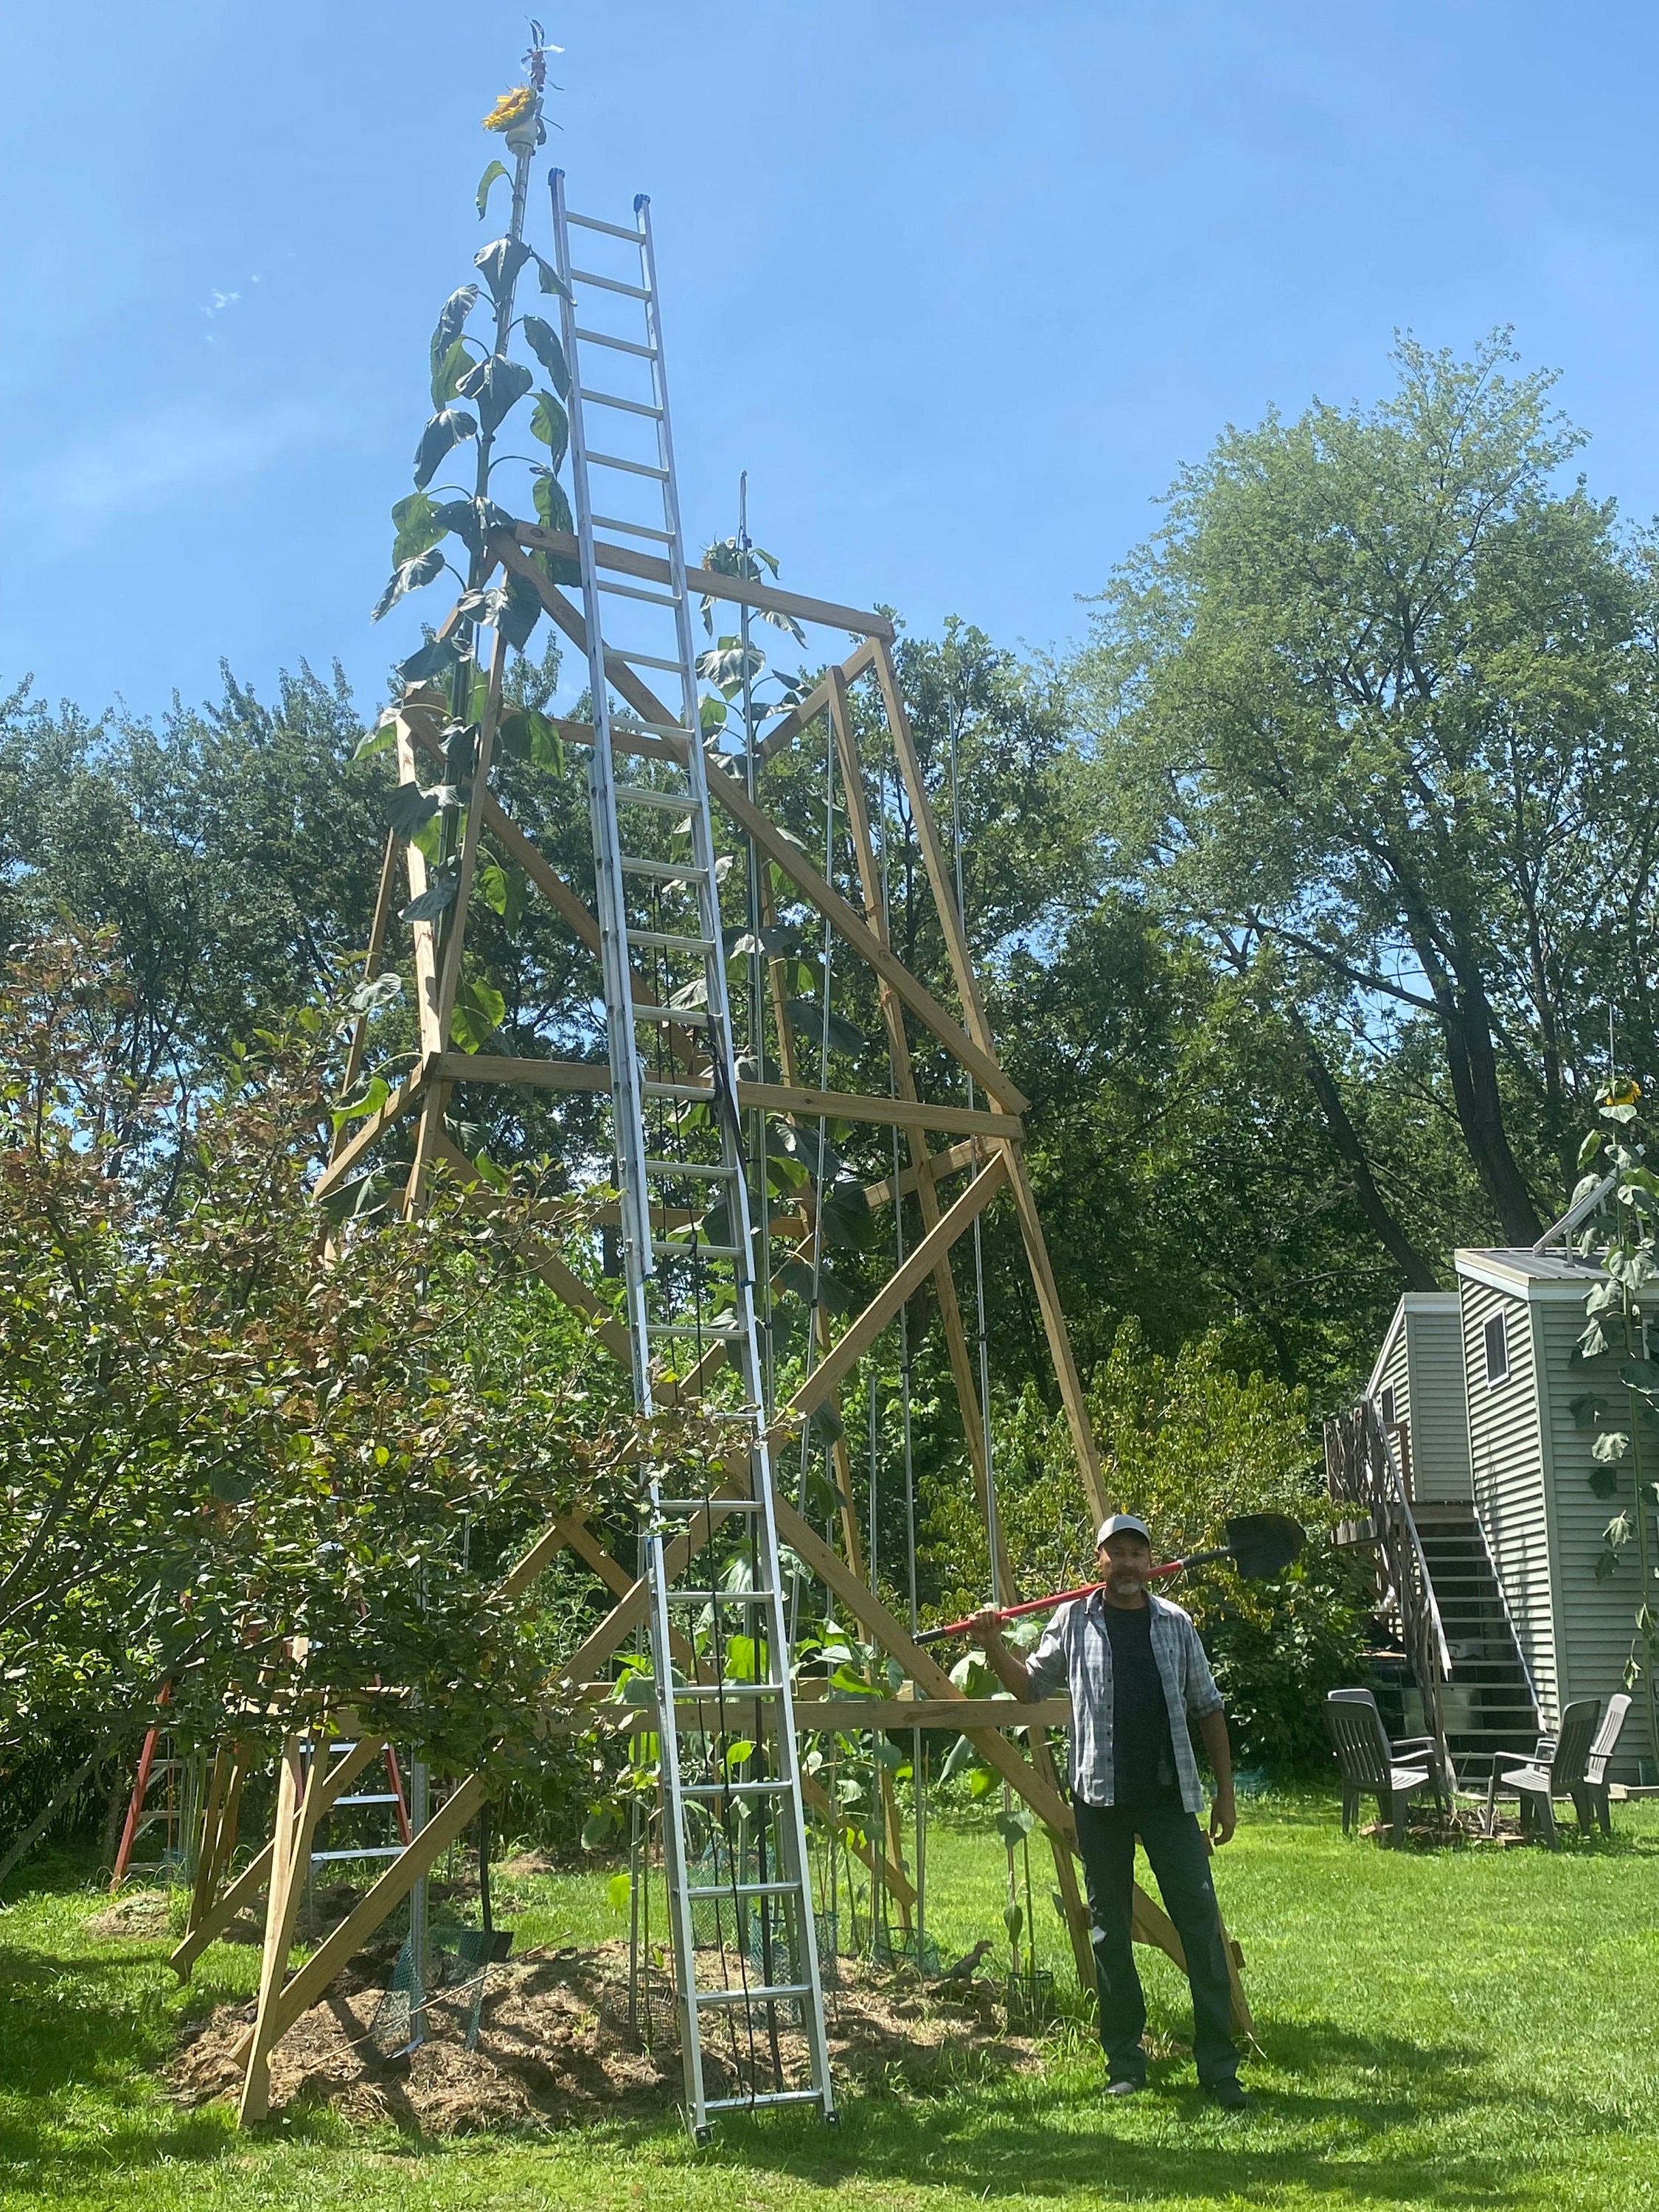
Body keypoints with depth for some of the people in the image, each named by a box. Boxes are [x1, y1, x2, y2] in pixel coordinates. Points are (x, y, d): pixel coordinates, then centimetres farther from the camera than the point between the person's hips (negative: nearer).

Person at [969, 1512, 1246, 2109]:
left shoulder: (1175, 1624, 7)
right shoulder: (1074, 1620, 5)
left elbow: (1207, 1707, 12)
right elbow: (1031, 1685, 13)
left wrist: (1224, 1790, 10)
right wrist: (993, 1646, -5)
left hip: (1170, 1795, 0)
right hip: (1100, 1797, 0)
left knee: (1200, 1924, -2)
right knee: (1110, 1932, 6)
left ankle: (1218, 2066, 6)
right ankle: (1124, 2062, 17)